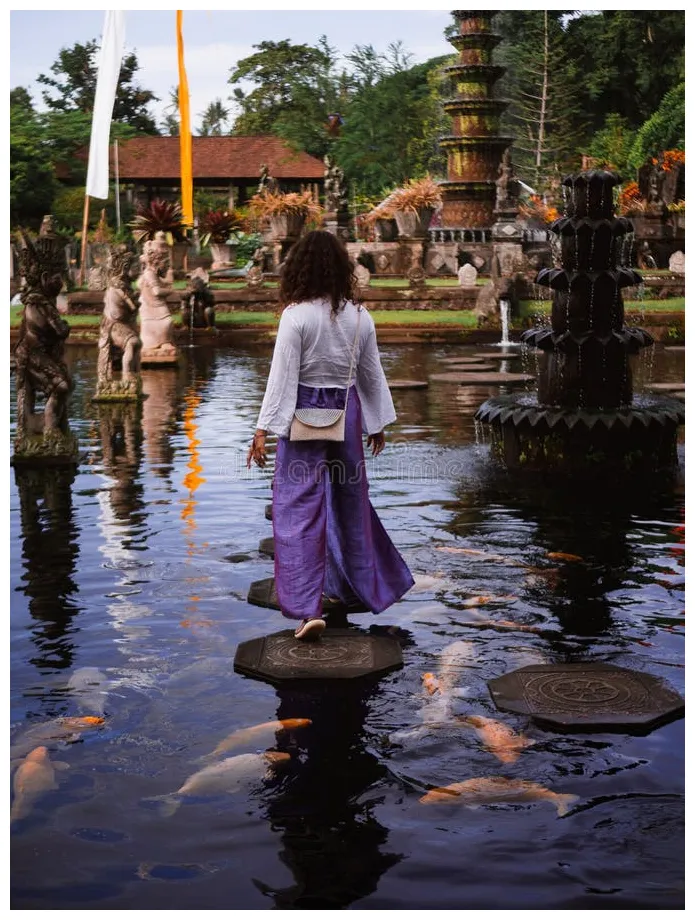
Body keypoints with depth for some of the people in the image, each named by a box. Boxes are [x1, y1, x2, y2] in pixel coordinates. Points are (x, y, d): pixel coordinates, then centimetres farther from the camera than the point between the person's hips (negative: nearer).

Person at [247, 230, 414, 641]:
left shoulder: (297, 315, -13)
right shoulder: (360, 316, 1)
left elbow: (282, 375, -14)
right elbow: (372, 374, 9)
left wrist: (263, 429, -10)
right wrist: (378, 423, 20)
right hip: (347, 412, 5)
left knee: (299, 510, -3)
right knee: (351, 502, 20)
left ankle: (309, 608, -11)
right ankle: (363, 585, 37)